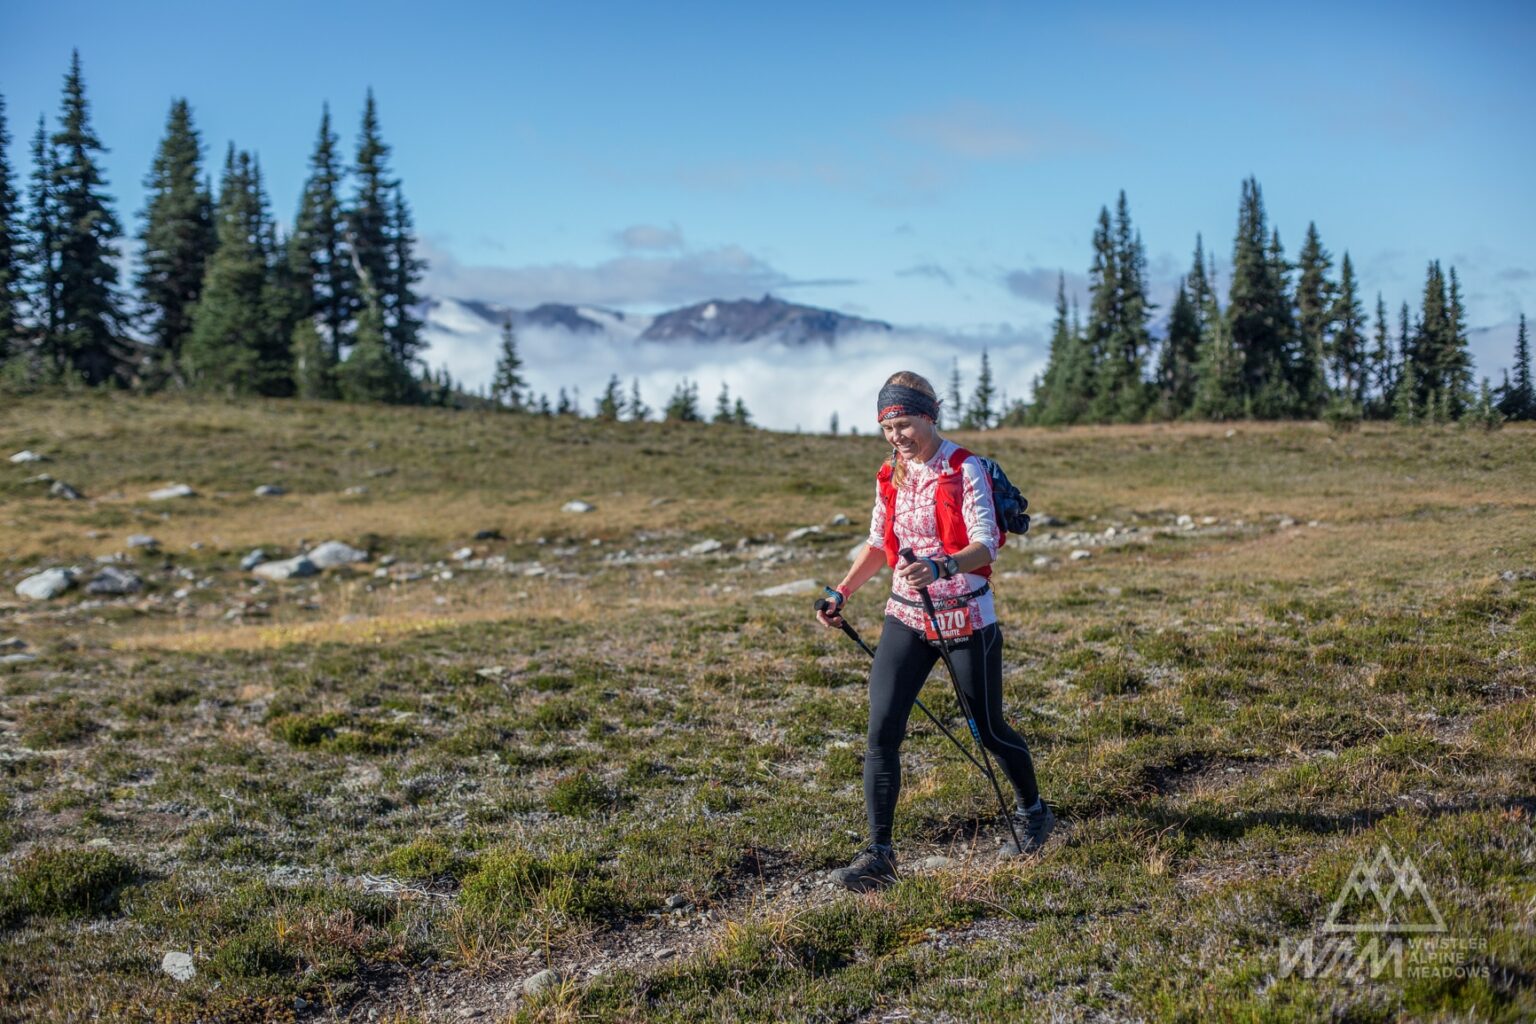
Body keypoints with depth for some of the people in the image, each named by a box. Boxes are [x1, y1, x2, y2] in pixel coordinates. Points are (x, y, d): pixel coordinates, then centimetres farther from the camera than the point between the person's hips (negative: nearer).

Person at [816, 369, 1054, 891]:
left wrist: (942, 567, -40)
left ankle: (1032, 812, 38)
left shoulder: (965, 470, -13)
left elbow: (986, 544, -22)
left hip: (967, 621, -5)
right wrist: (842, 592, 8)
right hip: (906, 617, 5)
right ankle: (878, 854, -1)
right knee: (882, 731, -8)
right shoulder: (891, 477, 5)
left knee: (990, 730, 10)